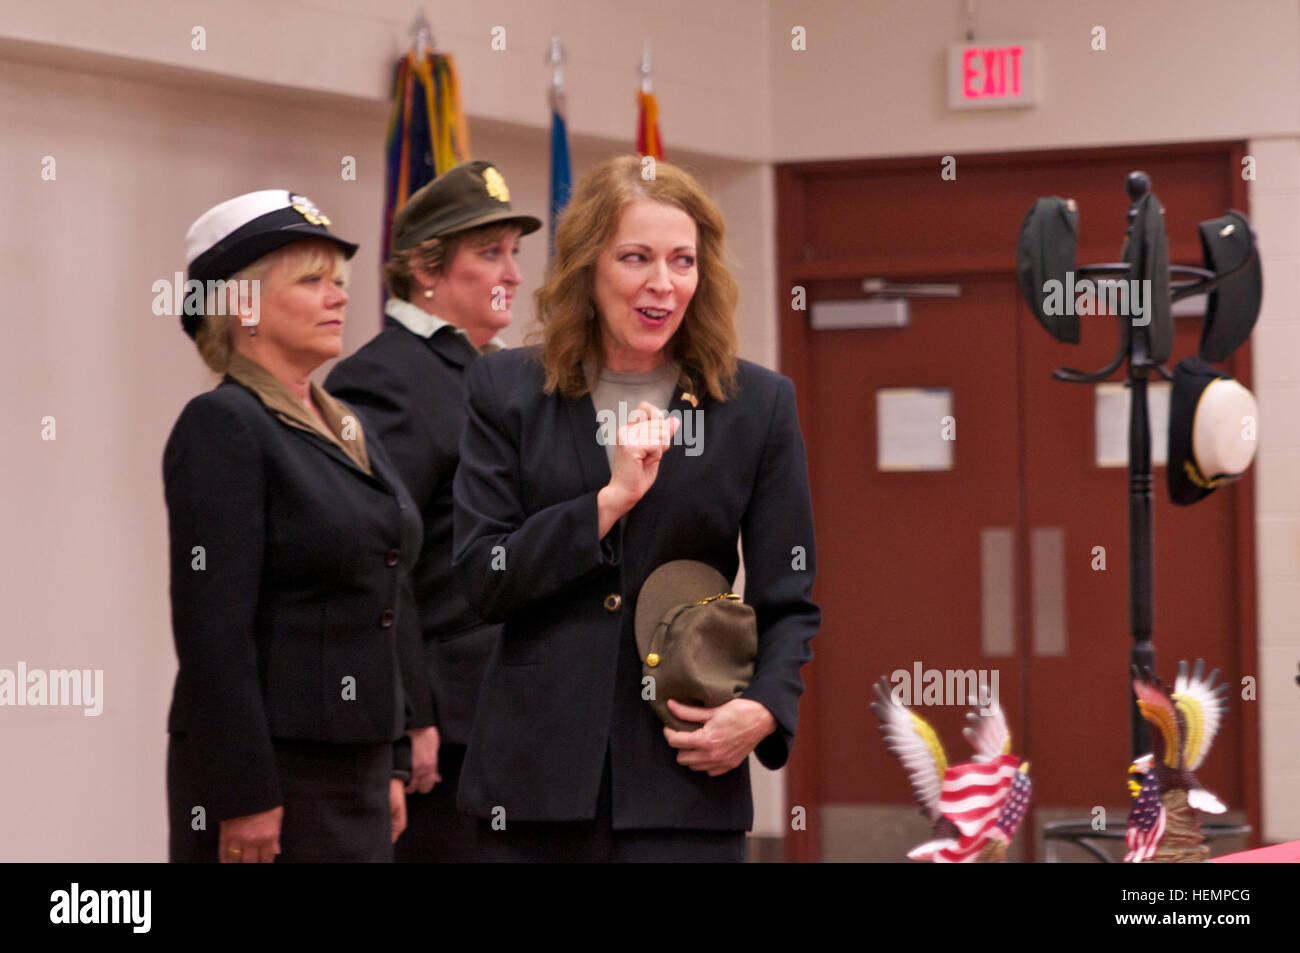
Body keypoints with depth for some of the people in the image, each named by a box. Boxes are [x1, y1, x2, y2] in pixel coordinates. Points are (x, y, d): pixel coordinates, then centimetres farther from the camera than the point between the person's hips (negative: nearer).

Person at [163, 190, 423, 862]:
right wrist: (245, 799, -20)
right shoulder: (221, 426, -10)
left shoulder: (345, 427, 16)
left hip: (356, 773, 8)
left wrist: (391, 767, 16)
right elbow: (213, 627, -16)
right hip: (270, 776, -8)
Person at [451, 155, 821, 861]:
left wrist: (764, 707, -11)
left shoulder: (758, 405, 6)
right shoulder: (506, 392, 6)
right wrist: (613, 497, -10)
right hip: (537, 774, 1)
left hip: (686, 777, 0)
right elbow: (481, 580, -1)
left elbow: (787, 598, 7)